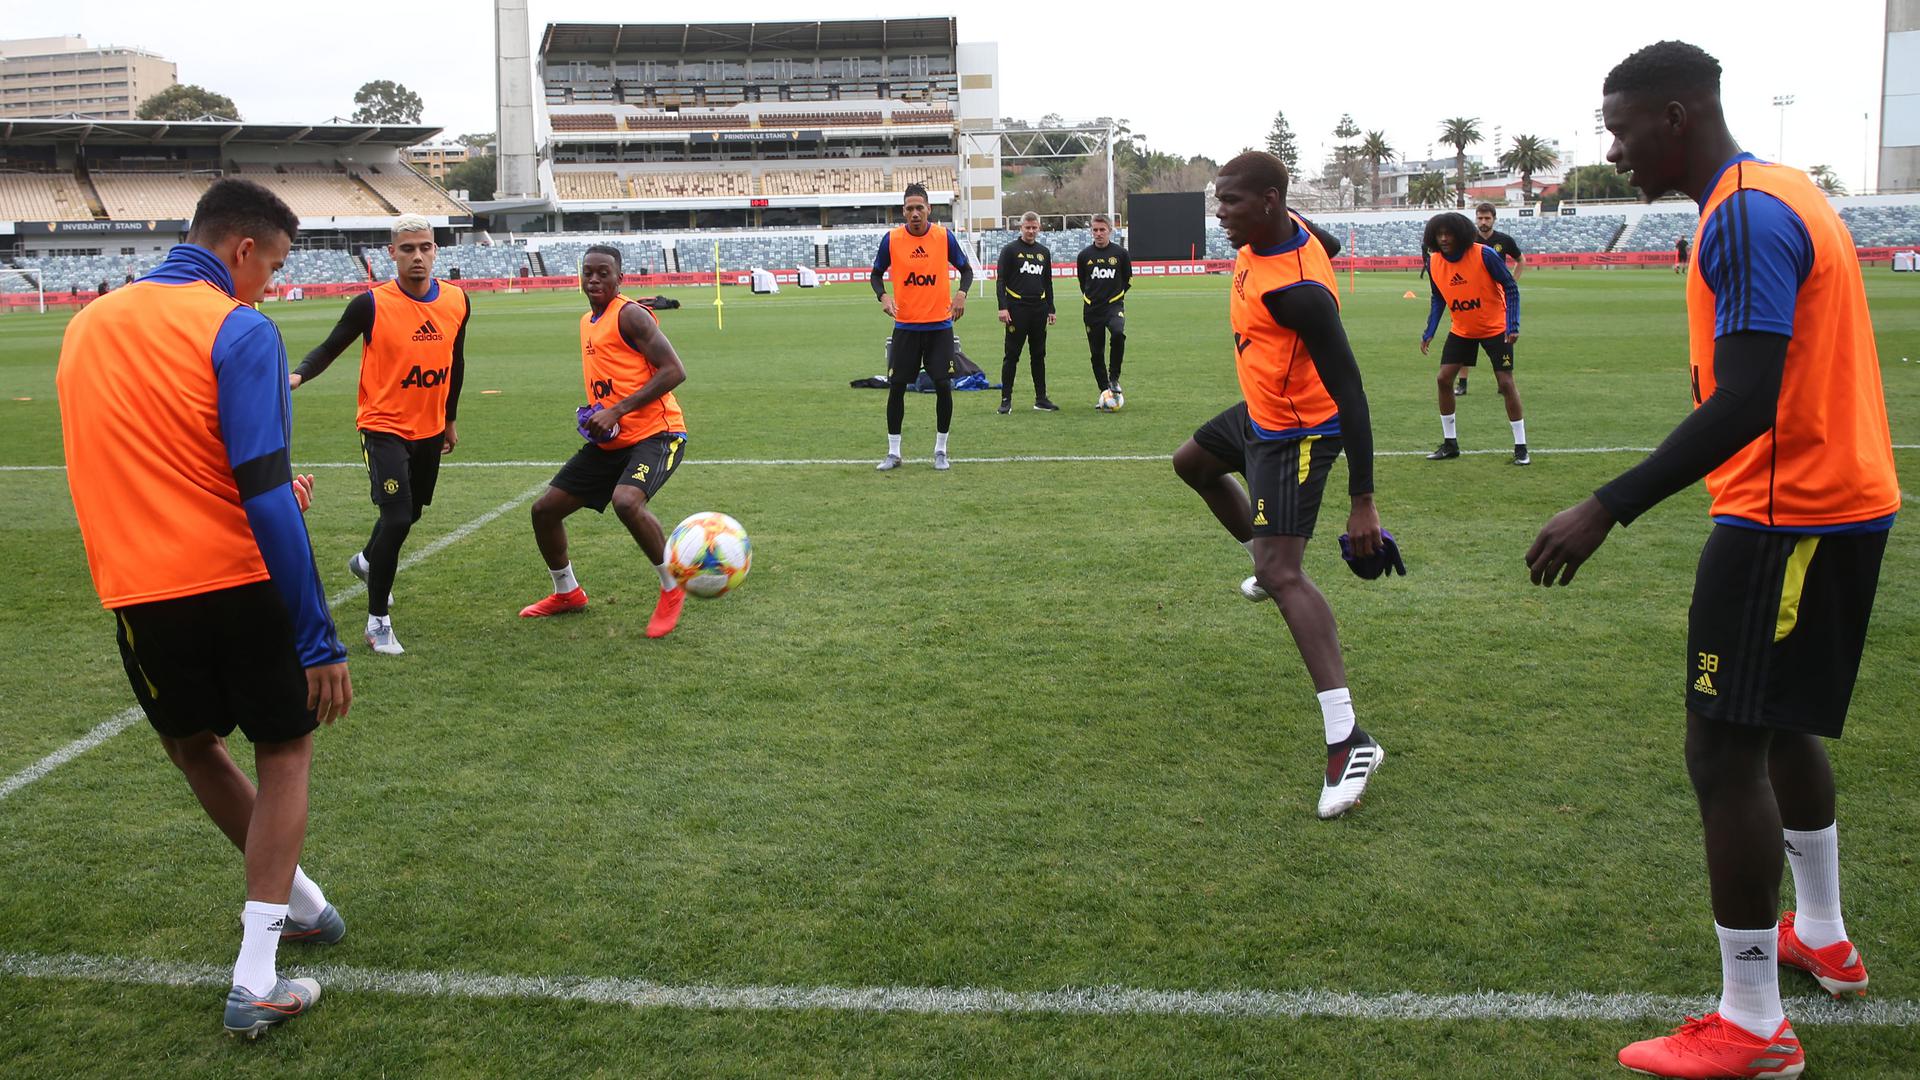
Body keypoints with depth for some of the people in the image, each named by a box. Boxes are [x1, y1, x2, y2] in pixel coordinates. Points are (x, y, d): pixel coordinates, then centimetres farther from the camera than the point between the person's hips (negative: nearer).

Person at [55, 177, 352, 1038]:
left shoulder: (87, 324, 10)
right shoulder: (238, 330, -11)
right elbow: (265, 496, -19)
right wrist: (319, 640, -18)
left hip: (136, 589, 5)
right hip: (234, 580, -5)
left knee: (192, 743, 27)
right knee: (285, 748, 13)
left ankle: (291, 898, 40)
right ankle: (256, 983, 8)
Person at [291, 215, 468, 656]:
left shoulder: (456, 301, -1)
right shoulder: (371, 304, -15)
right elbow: (330, 347, -5)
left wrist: (450, 419, 20)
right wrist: (299, 375, -26)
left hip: (430, 429, 6)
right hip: (385, 427, -6)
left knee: (410, 513, 22)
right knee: (396, 519, -17)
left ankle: (367, 561, 55)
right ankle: (378, 621, -2)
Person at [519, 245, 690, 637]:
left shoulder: (629, 315, -11)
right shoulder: (587, 323, 15)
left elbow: (674, 370, -20)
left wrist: (617, 411, -22)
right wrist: (595, 414, 8)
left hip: (656, 433, -9)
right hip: (609, 440, 9)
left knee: (626, 501, -36)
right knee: (544, 509, 8)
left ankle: (672, 587, -13)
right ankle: (567, 593, 31)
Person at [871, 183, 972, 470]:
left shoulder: (944, 236, -4)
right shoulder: (891, 239, -4)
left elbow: (966, 269, 7)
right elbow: (876, 274, 8)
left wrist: (962, 293, -13)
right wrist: (883, 296, -13)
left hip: (939, 325, 0)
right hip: (905, 326, 0)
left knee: (943, 385, -2)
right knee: (896, 387, 1)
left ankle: (941, 451, 14)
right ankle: (893, 452, 13)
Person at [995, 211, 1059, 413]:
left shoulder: (1044, 252, 15)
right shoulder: (1010, 250, 0)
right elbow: (1000, 280, -5)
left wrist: (1050, 309, 14)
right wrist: (1003, 307, -14)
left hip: (1039, 309, 5)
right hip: (1017, 309, -5)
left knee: (1039, 354, 8)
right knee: (1012, 355, -4)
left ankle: (1041, 398, 14)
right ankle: (1006, 400, 0)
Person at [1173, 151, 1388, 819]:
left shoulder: (1298, 291, -34)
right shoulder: (1273, 233, -7)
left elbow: (1350, 393, -33)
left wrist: (1362, 502, -34)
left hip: (1297, 434, -10)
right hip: (1259, 413, 10)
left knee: (1281, 573, -21)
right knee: (1190, 464, 32)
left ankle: (1348, 741, -24)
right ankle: (1266, 561, 48)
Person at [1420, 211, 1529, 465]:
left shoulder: (1484, 255, -23)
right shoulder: (1434, 263, -9)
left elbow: (1511, 288, -15)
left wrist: (1513, 325, -23)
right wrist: (1429, 333, -2)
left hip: (1495, 328, -4)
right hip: (1461, 330, 5)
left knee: (1506, 382, -7)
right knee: (1444, 378, -2)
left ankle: (1521, 447, 2)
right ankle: (1450, 443, 12)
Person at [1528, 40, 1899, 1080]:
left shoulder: (1744, 215, -19)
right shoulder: (1780, 193, 14)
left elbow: (1745, 402, -28)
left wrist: (1608, 509, -30)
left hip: (1786, 517, -11)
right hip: (1844, 503, 11)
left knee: (1723, 753, -6)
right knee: (1779, 725, 23)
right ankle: (1823, 939, 39)